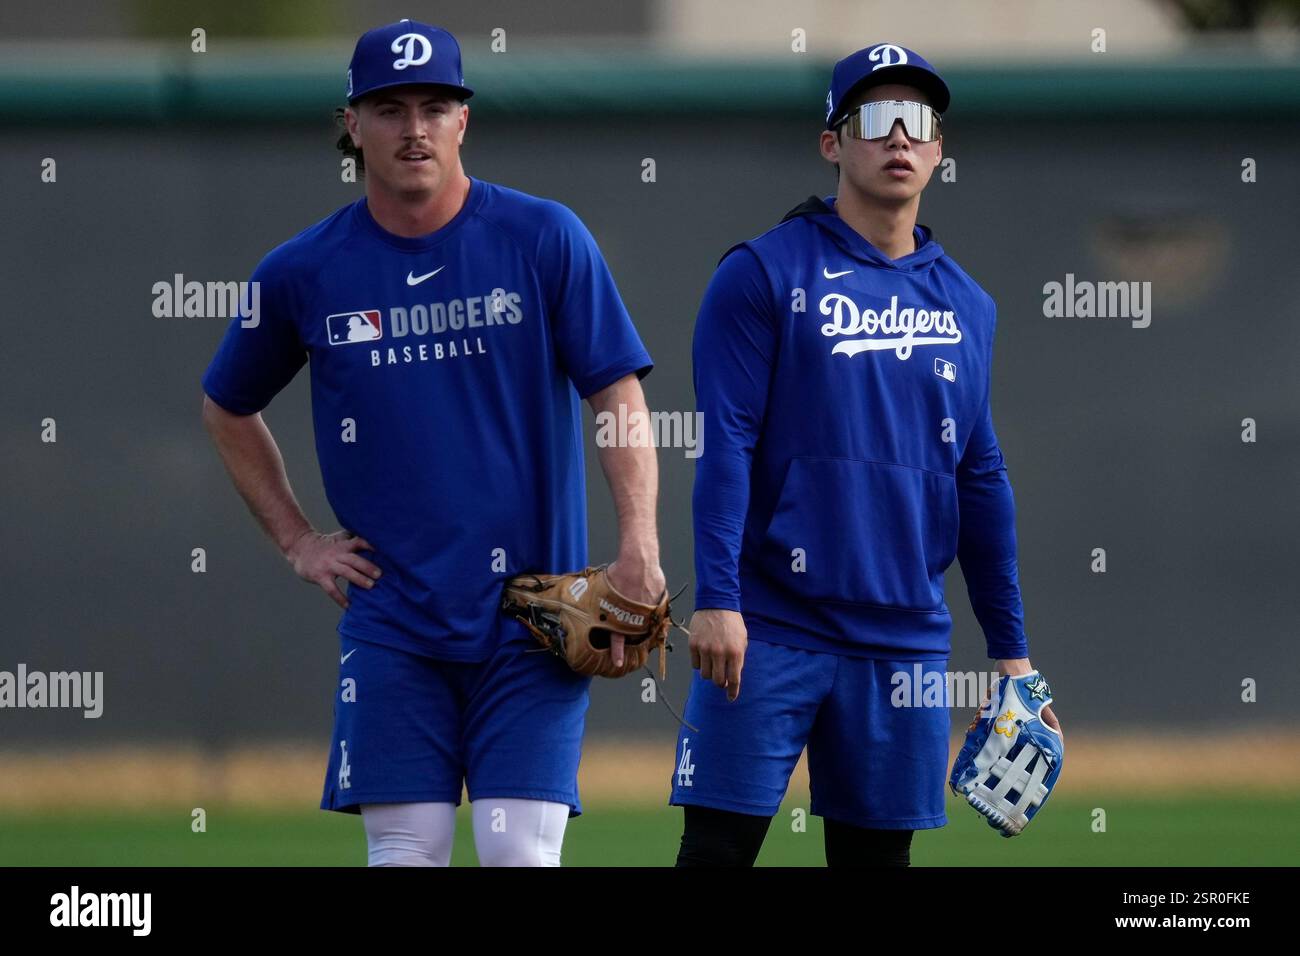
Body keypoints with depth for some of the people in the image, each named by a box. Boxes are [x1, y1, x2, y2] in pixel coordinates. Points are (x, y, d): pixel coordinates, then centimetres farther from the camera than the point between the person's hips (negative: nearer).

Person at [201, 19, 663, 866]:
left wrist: (639, 550, -16)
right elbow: (229, 410, 20)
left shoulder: (545, 240, -2)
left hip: (532, 614, -2)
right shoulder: (304, 272, 4)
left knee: (522, 854, -8)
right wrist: (296, 541, 11)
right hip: (393, 624, 2)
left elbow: (619, 393, -5)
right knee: (404, 854, 0)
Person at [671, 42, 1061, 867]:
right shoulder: (765, 273, -1)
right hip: (771, 631, -4)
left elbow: (981, 482, 16)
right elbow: (724, 447, -7)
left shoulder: (966, 305, 13)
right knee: (718, 845, -7)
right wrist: (716, 601, -16)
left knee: (879, 852, 6)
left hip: (906, 640, 4)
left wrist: (1010, 648, 13)